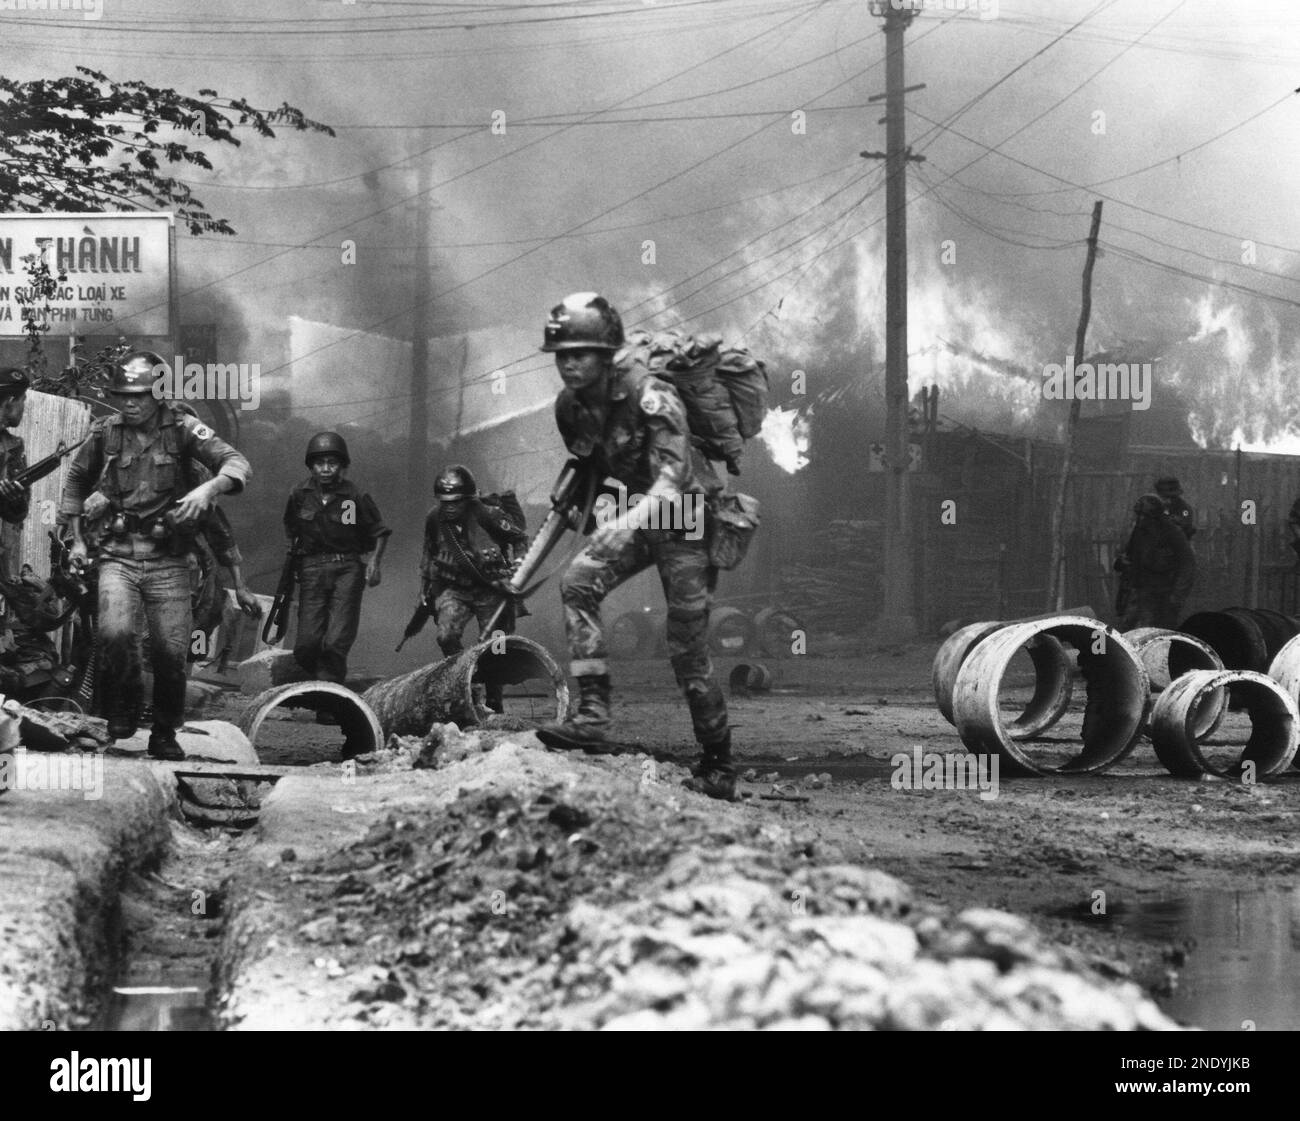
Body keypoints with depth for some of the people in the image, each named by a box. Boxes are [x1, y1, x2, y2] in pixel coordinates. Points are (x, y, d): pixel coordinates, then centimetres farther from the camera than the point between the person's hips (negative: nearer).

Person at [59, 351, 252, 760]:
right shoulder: (104, 433, 5)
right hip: (117, 556, 1)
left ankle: (165, 736, 19)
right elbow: (76, 479, 22)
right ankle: (121, 711, 0)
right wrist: (77, 539, 18)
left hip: (168, 560, 0)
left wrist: (208, 488, -34)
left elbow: (238, 464, -14)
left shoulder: (181, 429, -3)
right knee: (115, 633, -24)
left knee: (171, 651, -1)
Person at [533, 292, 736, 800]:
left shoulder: (649, 396, -25)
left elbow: (673, 476, -37)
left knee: (688, 653, -3)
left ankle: (718, 768, 12)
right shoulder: (570, 408, -4)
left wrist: (630, 523, -51)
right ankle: (591, 714, -23)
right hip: (638, 516, 6)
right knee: (577, 582, -21)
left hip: (688, 518, -6)